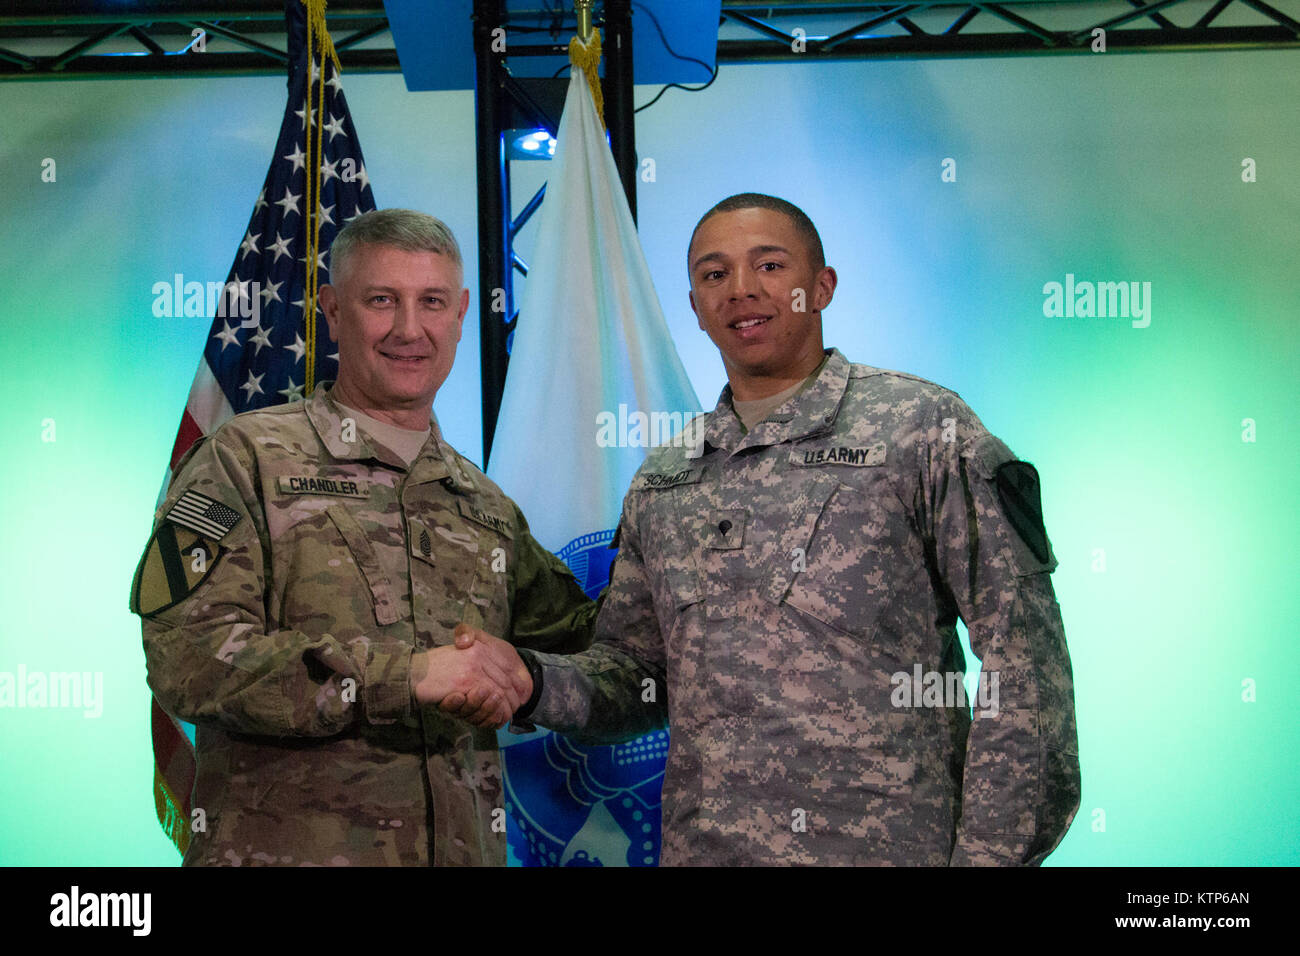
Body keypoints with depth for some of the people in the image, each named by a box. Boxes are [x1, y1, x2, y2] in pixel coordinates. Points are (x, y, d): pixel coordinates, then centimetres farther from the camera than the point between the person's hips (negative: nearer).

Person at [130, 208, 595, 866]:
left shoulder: (487, 508, 15)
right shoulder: (247, 460, -2)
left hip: (464, 850, 5)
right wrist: (408, 673, -20)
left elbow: (586, 649, 28)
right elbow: (188, 657, -15)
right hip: (284, 849, -5)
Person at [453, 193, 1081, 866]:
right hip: (696, 847, 5)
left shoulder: (923, 428, -4)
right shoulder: (661, 481, 12)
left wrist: (986, 852, -14)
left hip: (884, 848, -4)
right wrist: (534, 683, -5)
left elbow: (1025, 659, -8)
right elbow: (636, 673, 16)